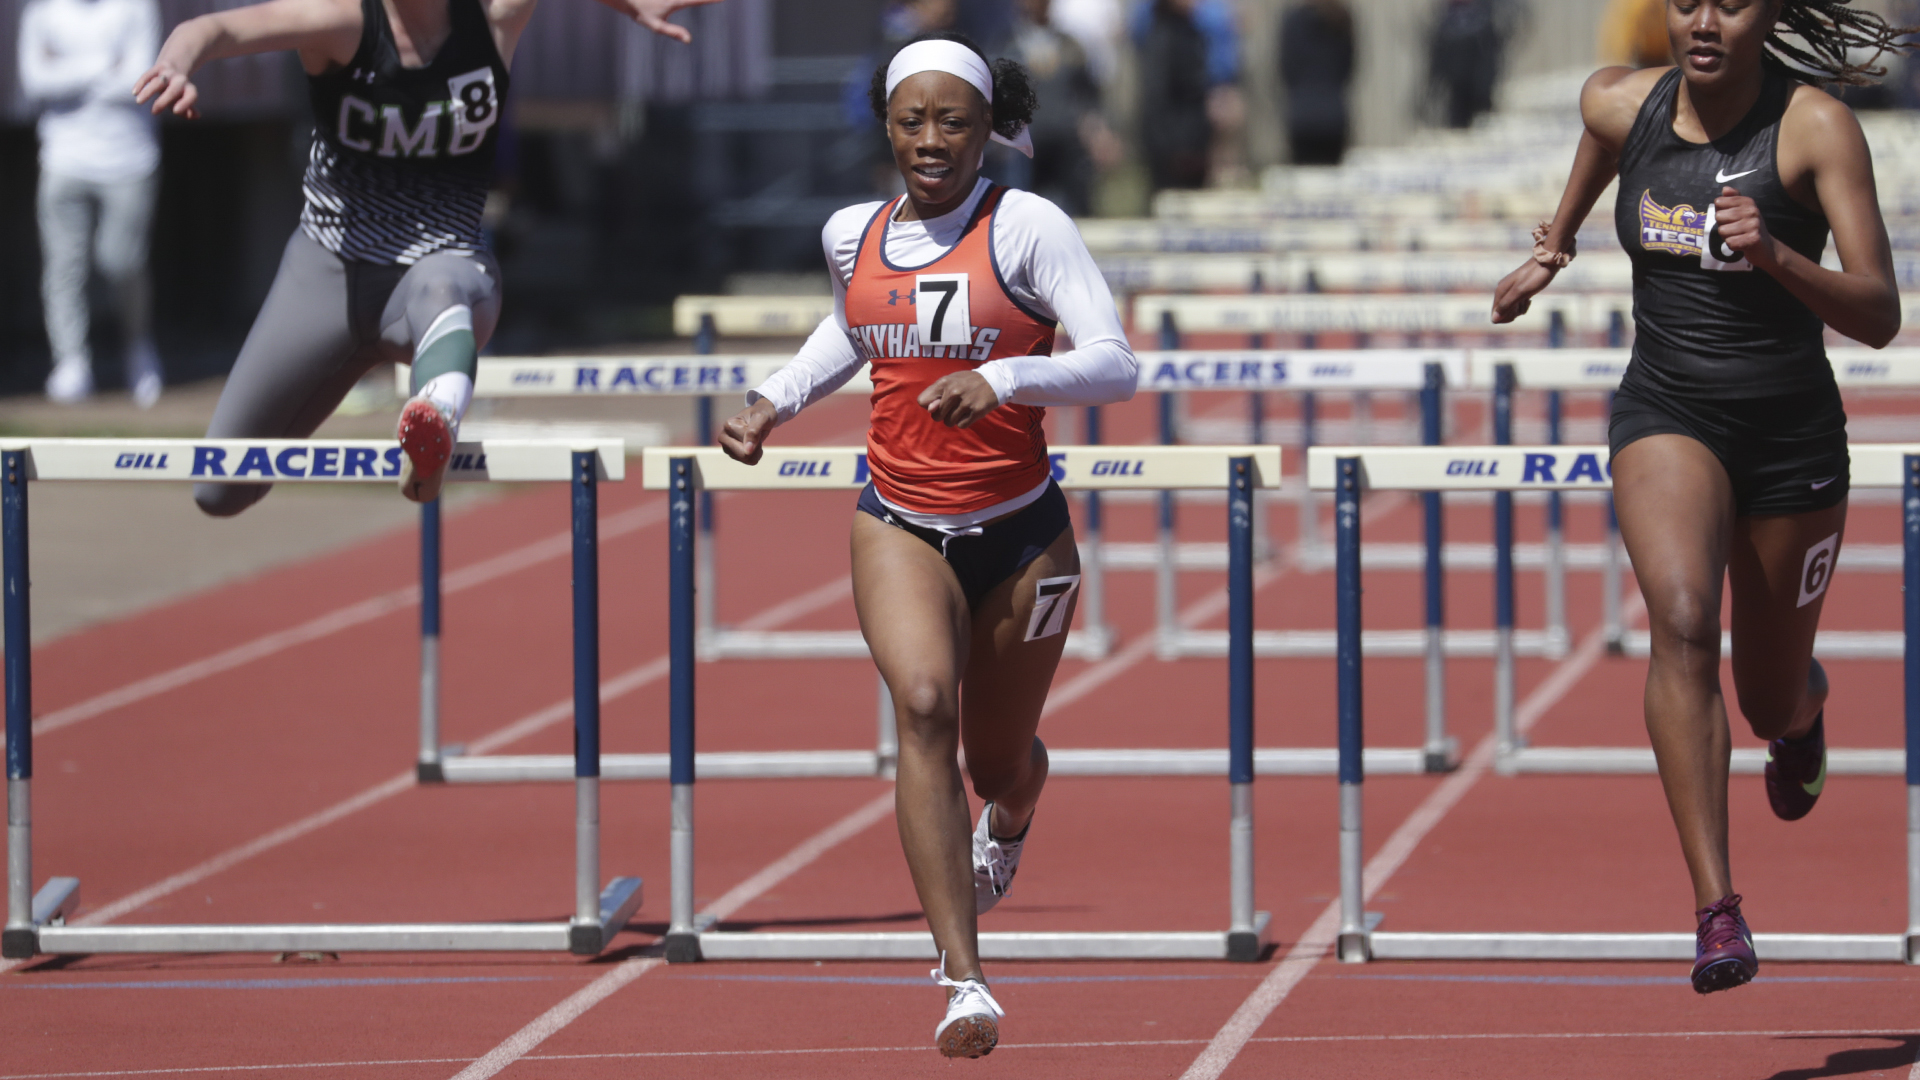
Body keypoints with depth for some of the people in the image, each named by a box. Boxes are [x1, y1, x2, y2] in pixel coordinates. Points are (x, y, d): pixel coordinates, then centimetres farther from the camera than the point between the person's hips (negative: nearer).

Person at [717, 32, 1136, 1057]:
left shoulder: (1025, 226, -12)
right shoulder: (853, 235, 3)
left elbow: (1114, 364, -20)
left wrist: (1006, 376, -35)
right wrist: (773, 402, 12)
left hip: (1018, 530, -2)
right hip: (899, 527, 2)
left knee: (997, 761, 14)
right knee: (923, 704, -25)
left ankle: (1007, 824, 58)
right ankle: (963, 977, -31)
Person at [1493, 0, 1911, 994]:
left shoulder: (1815, 128, -15)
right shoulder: (1621, 103, -5)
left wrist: (1775, 255, -36)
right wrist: (1553, 245, 25)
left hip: (1791, 430, -1)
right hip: (1667, 415, 1)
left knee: (1772, 701, 14)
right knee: (1683, 623, -28)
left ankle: (1802, 707, 56)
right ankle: (1717, 911, -34)